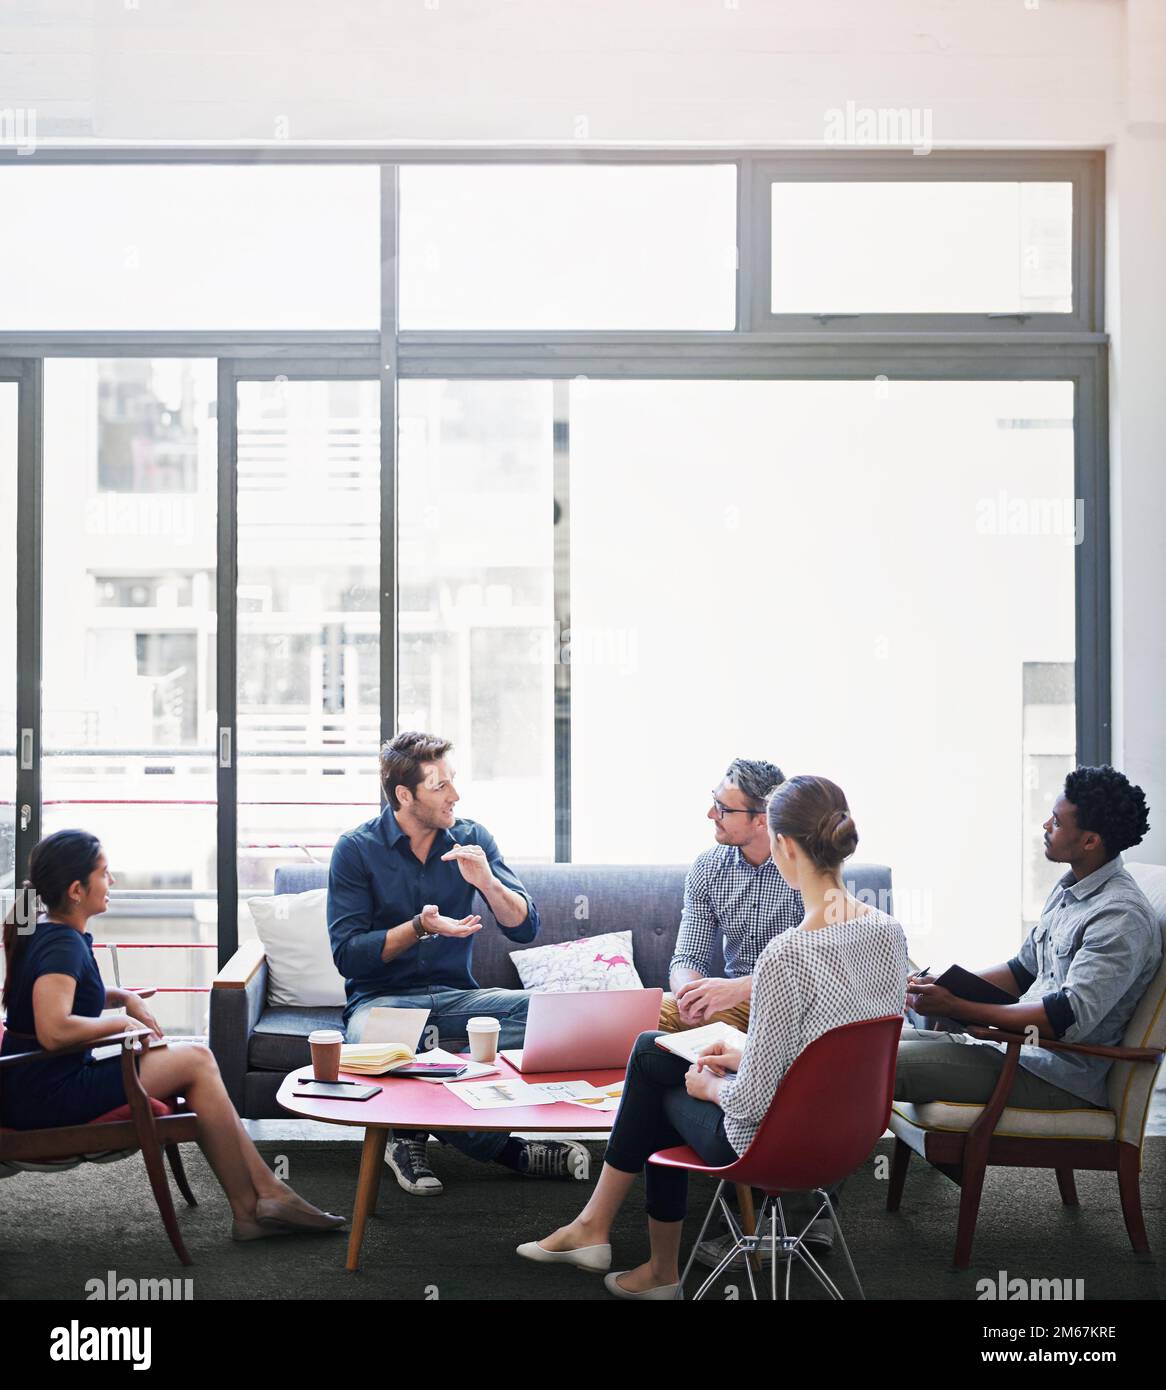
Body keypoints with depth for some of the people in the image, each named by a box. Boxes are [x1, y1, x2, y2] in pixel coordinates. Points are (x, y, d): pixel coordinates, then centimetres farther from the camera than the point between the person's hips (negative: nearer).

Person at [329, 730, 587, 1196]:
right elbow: (346, 953, -9)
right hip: (382, 997, -3)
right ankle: (502, 1147, -24)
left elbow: (526, 927, 1)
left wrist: (488, 882, -17)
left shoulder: (472, 839, 5)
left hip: (455, 996, 3)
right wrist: (419, 928, -20)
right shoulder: (356, 850, -4)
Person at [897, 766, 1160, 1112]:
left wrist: (955, 1006, -25)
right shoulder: (1068, 888, 13)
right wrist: (946, 985, 6)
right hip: (1018, 1046, 10)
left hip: (1058, 1081, -10)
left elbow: (1069, 1019, -27)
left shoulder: (1123, 918, -19)